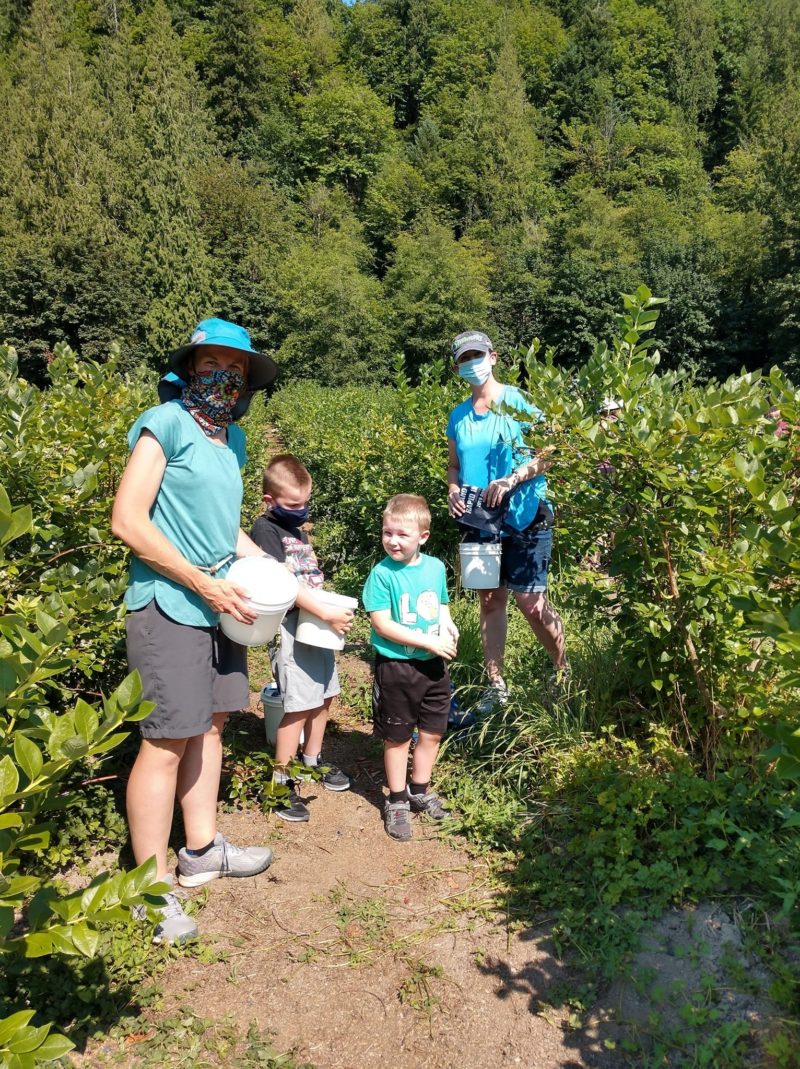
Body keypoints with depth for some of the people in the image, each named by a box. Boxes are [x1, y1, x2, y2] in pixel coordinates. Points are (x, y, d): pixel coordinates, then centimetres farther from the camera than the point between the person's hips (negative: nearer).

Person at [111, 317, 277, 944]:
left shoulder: (232, 437, 13)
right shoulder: (166, 423, -11)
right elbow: (128, 521, -16)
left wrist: (261, 562, 7)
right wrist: (203, 583, -16)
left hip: (218, 601, 8)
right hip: (169, 604, -8)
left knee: (211, 722, 15)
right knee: (168, 740, -3)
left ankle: (202, 850, 32)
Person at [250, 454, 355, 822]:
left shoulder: (299, 529, 17)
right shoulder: (266, 529, -11)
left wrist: (335, 609, 8)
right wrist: (327, 613, -21)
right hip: (292, 625, -9)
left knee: (324, 696, 16)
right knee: (299, 706, -7)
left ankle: (313, 760, 34)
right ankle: (281, 782, 6)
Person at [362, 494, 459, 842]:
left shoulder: (435, 567, 0)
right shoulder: (382, 573, -15)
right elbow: (382, 624, -19)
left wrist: (446, 624, -8)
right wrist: (428, 641, -22)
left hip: (434, 665, 5)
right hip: (395, 667, -5)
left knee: (432, 732, 16)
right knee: (398, 737, 10)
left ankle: (420, 791, 38)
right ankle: (397, 801, 29)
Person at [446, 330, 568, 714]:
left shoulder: (518, 402, -5)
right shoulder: (458, 416, 11)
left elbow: (548, 453, -9)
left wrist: (510, 481, -21)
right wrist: (454, 491, -1)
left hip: (523, 517, -5)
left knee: (530, 600, -6)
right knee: (490, 600, 9)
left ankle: (563, 672, 17)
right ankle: (495, 685, 19)